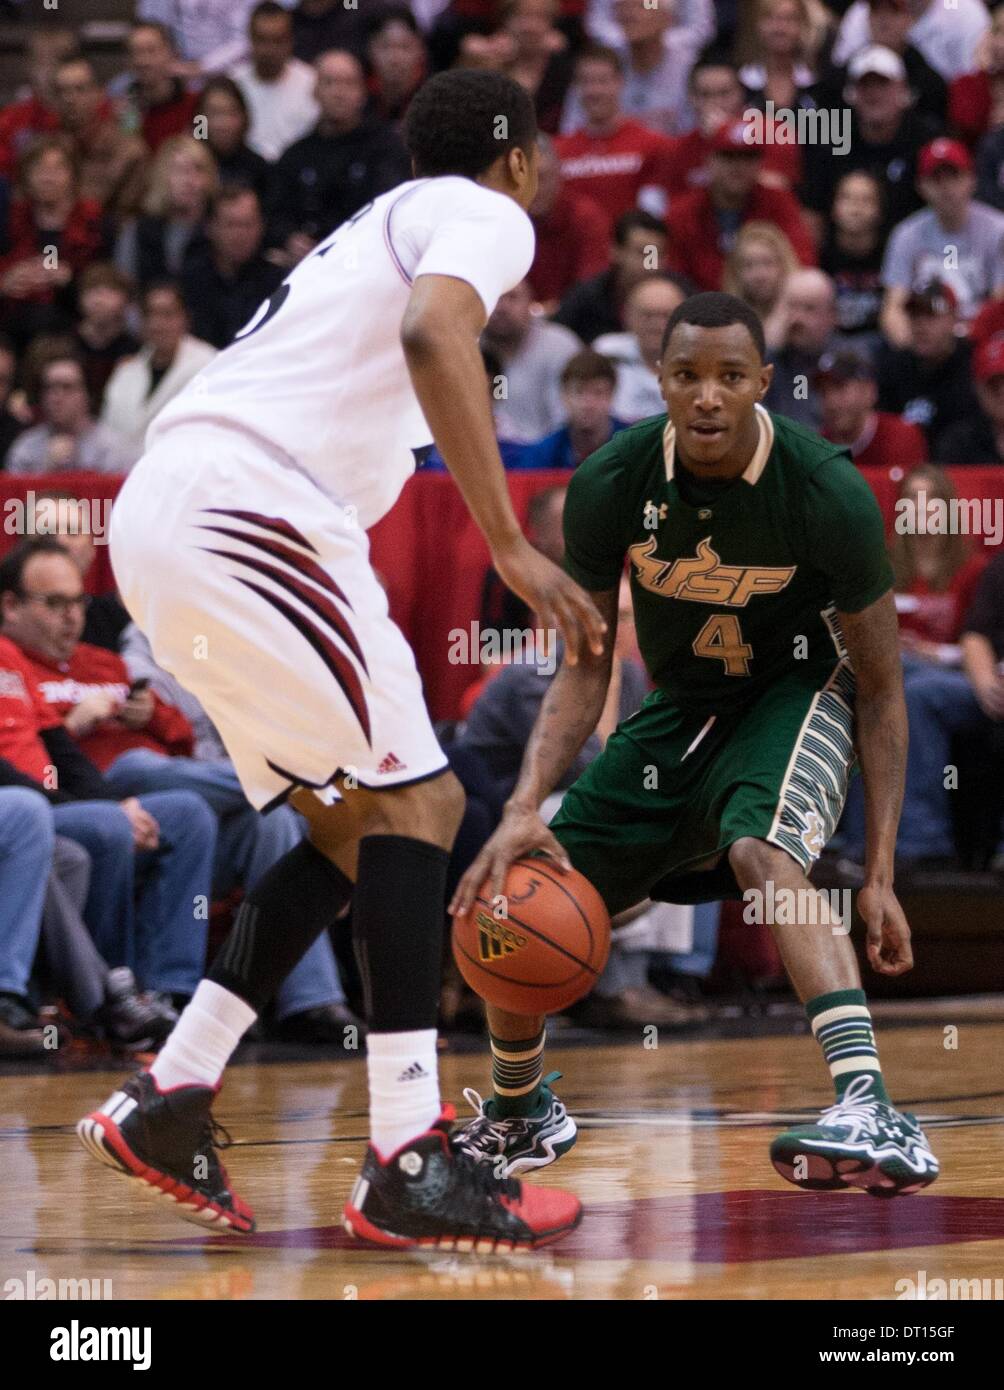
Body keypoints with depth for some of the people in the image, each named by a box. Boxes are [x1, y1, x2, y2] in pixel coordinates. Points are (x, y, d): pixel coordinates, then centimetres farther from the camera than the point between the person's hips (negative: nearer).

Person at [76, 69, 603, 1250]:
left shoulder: (378, 228, 31)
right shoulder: (486, 217, 3)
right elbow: (432, 330, -20)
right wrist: (511, 546, -24)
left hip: (163, 522, 9)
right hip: (248, 513, -9)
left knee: (357, 821, 15)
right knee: (411, 799, -8)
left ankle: (165, 1102, 11)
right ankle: (408, 1165, -14)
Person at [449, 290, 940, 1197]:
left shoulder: (828, 495, -27)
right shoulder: (612, 486, -20)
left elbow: (882, 688, -17)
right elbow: (585, 666, -10)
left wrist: (880, 873, -23)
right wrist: (528, 806, -26)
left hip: (799, 693, -4)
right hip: (680, 707, 4)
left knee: (762, 852, -37)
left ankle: (873, 1113, -48)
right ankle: (517, 1114, 34)